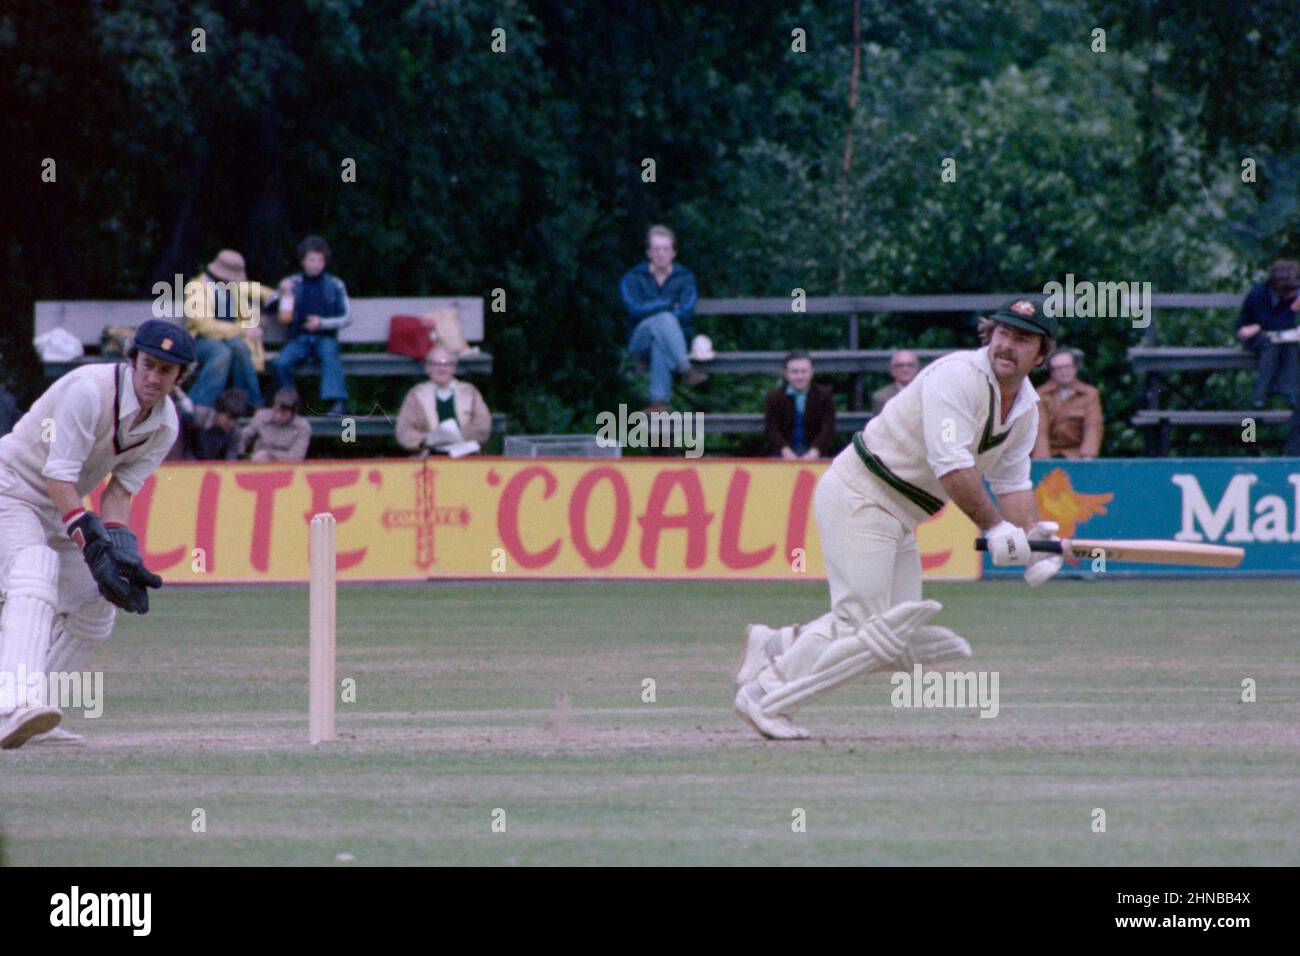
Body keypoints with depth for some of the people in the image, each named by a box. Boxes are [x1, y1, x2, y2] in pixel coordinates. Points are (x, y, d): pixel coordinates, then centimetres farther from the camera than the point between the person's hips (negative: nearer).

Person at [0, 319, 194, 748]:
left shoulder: (164, 426, -2)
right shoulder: (90, 391, -27)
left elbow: (119, 491, -4)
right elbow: (58, 478, -29)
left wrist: (122, 549, -22)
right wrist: (94, 547, -36)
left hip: (60, 510, 9)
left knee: (94, 612, 9)